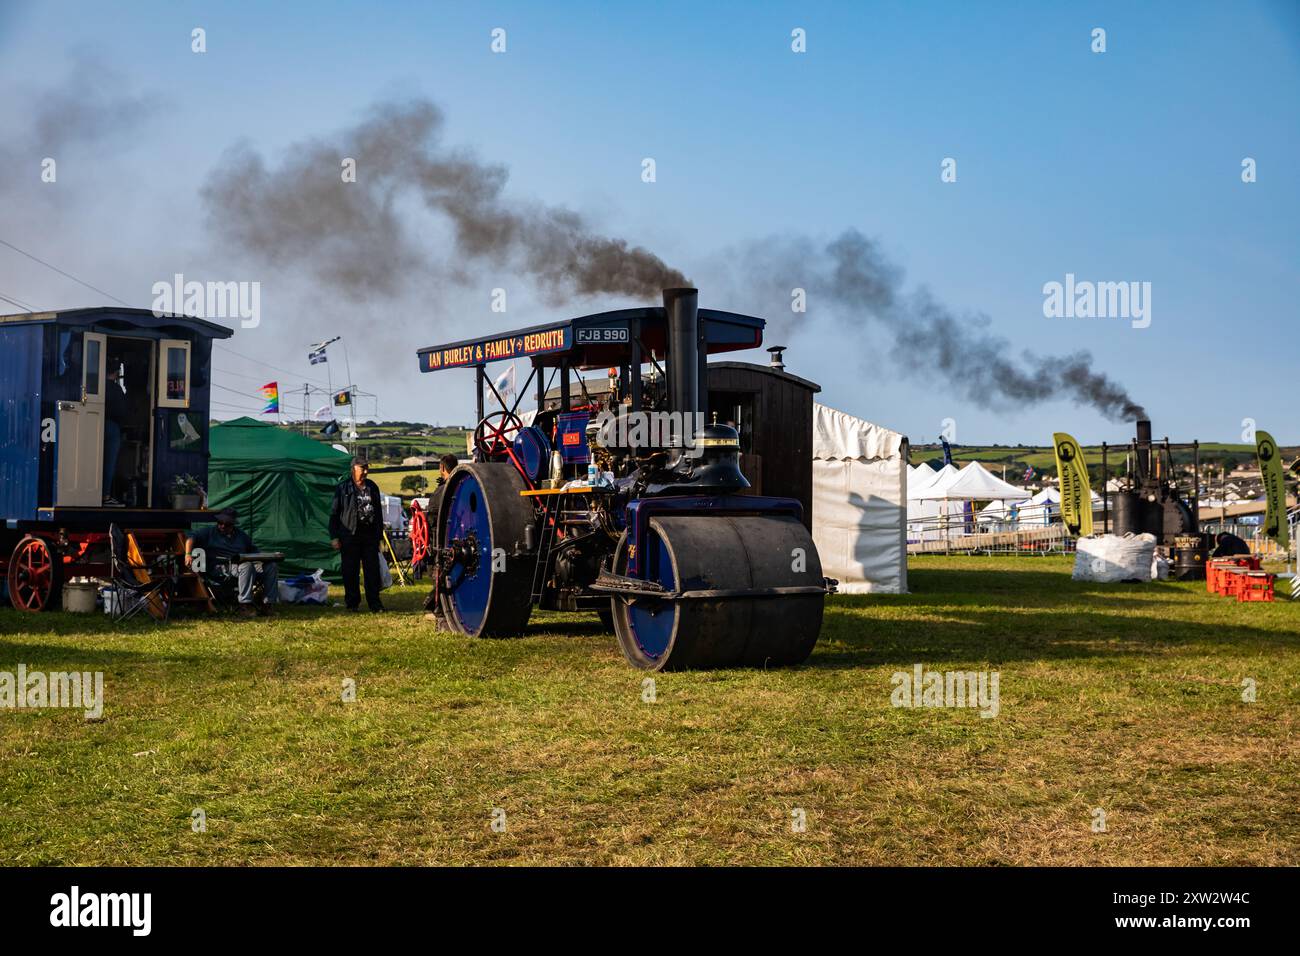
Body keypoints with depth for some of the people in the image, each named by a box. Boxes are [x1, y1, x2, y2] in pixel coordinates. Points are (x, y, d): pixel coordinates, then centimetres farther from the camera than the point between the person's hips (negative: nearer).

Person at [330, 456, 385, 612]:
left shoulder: (372, 487, 14)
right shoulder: (343, 488, 0)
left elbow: (379, 513, 20)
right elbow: (334, 513, 0)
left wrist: (379, 535, 15)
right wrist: (334, 537, -7)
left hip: (370, 535, 3)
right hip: (350, 535, -3)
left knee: (373, 570, 1)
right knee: (351, 571, 2)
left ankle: (374, 603, 6)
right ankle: (352, 603, 11)